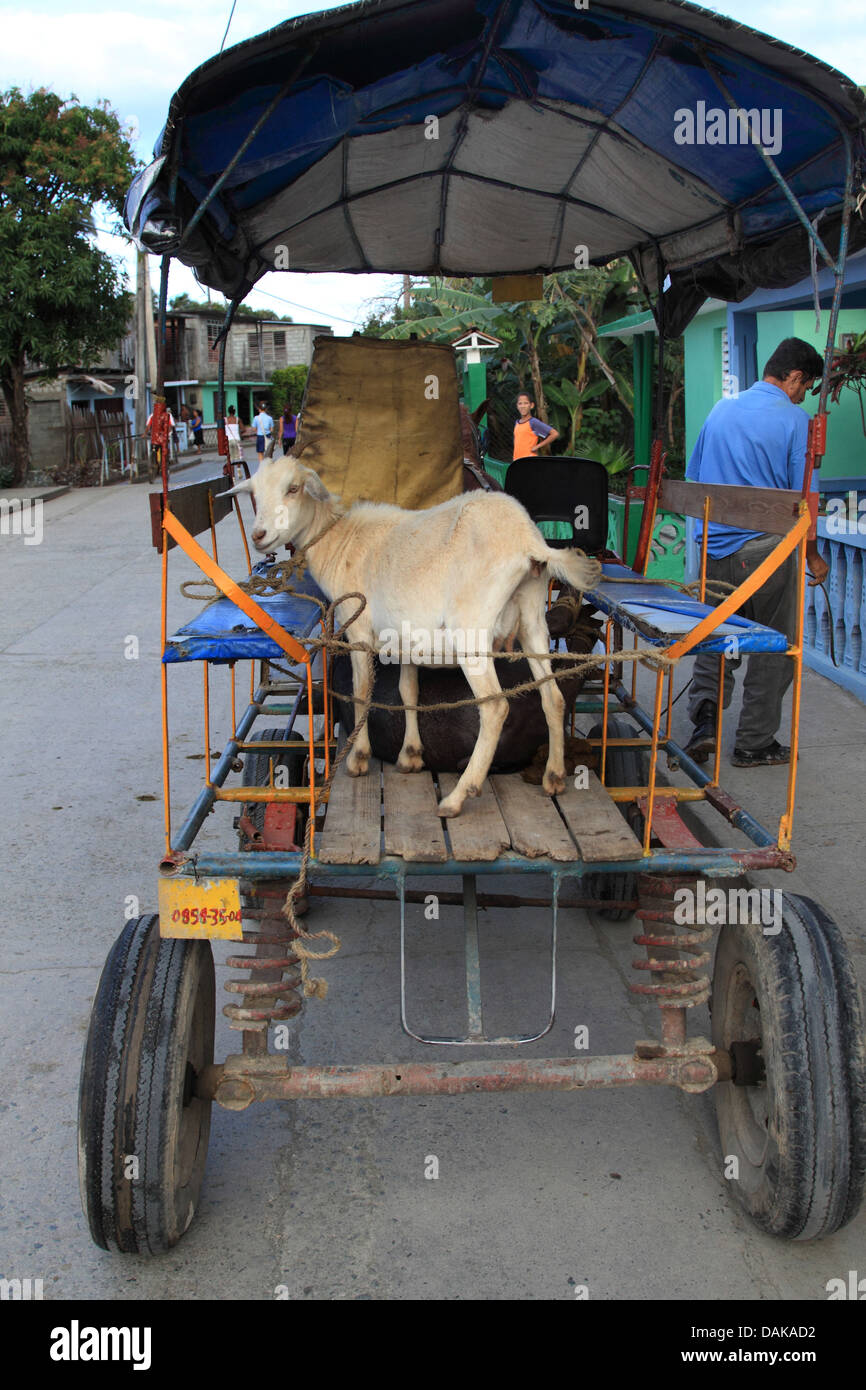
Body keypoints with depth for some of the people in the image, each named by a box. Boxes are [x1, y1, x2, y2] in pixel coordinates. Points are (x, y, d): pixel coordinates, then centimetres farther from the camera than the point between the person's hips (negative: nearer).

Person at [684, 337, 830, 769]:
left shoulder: (721, 409, 10)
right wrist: (813, 555, 3)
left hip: (714, 549, 5)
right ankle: (754, 743, 12)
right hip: (765, 550, -5)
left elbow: (692, 477, 18)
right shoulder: (794, 419, -7)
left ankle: (705, 718, -3)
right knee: (774, 649, 8)